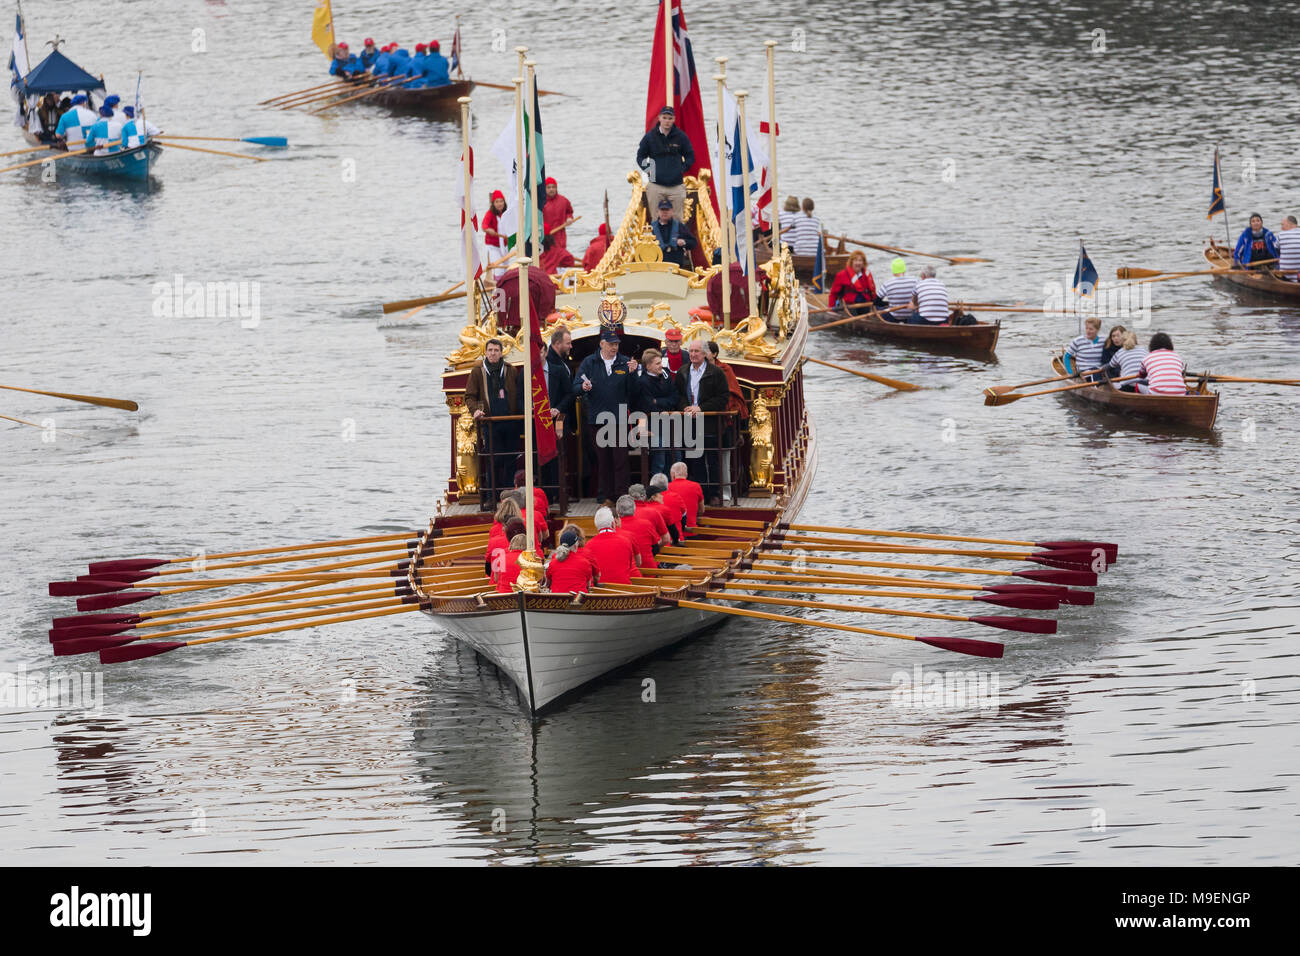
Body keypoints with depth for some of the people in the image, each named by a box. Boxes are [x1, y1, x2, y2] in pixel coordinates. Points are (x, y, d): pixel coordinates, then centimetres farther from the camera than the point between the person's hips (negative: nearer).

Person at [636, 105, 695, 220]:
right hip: (656, 185, 0)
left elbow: (690, 156, 15)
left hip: (676, 186, 0)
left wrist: (683, 169, 0)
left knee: (677, 219, 0)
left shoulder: (681, 137, 5)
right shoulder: (650, 136, 3)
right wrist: (647, 169, -3)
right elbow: (640, 156, 13)